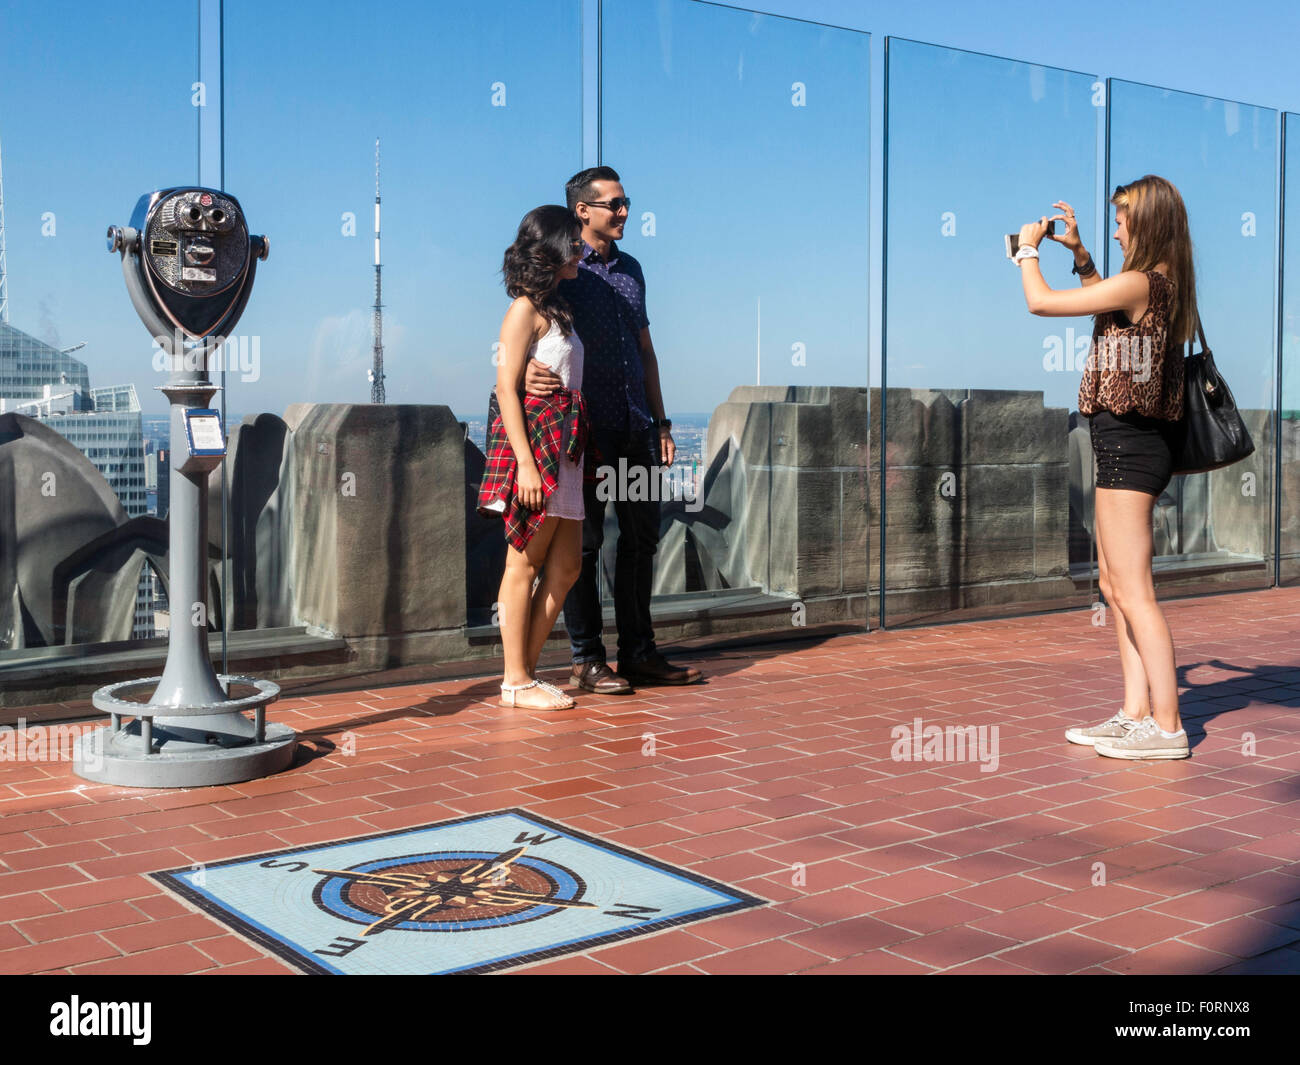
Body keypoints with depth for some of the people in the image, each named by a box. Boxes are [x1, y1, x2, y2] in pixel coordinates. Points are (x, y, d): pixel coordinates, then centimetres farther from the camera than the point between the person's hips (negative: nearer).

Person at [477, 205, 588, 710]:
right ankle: (516, 682, 5)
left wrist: (583, 449, 14)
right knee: (524, 564, -2)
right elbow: (506, 387, -14)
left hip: (564, 449, 9)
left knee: (566, 565, 9)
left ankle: (527, 671, 16)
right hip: (534, 444, -9)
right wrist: (525, 461, -21)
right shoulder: (526, 309, -8)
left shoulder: (556, 308, 18)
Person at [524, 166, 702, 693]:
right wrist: (528, 373, -34)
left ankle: (638, 653, 18)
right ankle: (586, 660, 7)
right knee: (584, 542, -1)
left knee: (642, 536, 9)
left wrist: (660, 422, 16)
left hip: (634, 428, 7)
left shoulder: (631, 269, 16)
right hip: (586, 427, -6)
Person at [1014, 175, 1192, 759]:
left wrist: (1027, 248, 4)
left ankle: (1166, 726, -5)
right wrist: (1078, 252, 24)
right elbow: (1105, 301, 33)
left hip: (1127, 443, -10)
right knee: (1115, 585, 14)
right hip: (1137, 441, 10)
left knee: (1133, 590, -8)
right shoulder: (1165, 284, 12)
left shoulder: (1139, 283, -17)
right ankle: (1137, 713, 17)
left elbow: (1041, 302, -13)